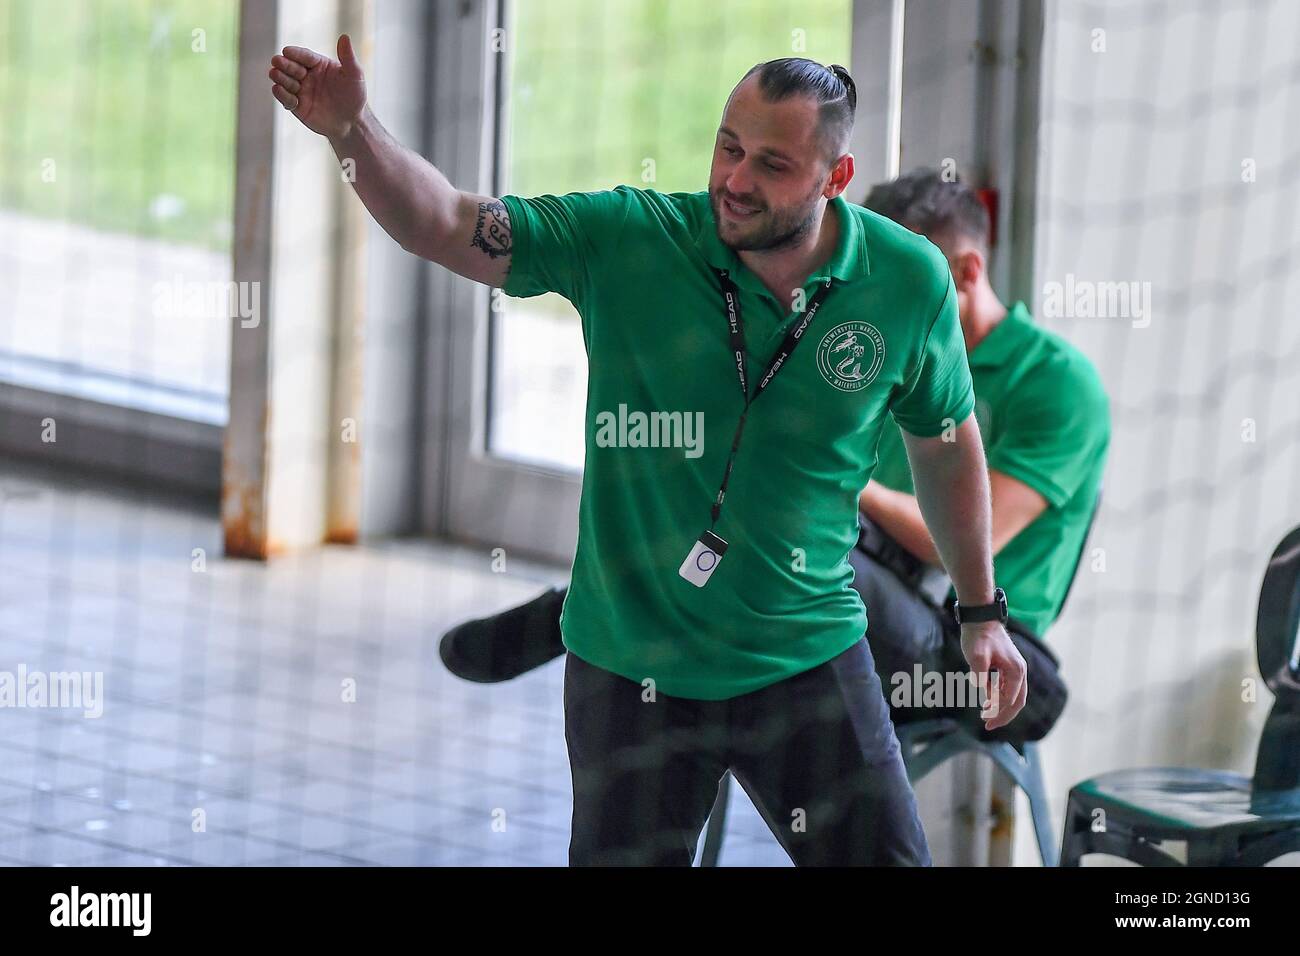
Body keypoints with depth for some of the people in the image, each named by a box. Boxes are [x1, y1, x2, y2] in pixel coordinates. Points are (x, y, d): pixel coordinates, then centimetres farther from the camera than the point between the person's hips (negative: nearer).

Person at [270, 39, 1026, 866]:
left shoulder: (908, 280, -8)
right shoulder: (627, 241, -12)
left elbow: (945, 441, 8)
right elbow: (444, 225, -17)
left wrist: (982, 610, 15)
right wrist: (354, 131, -35)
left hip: (807, 663, 0)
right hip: (630, 666, 0)